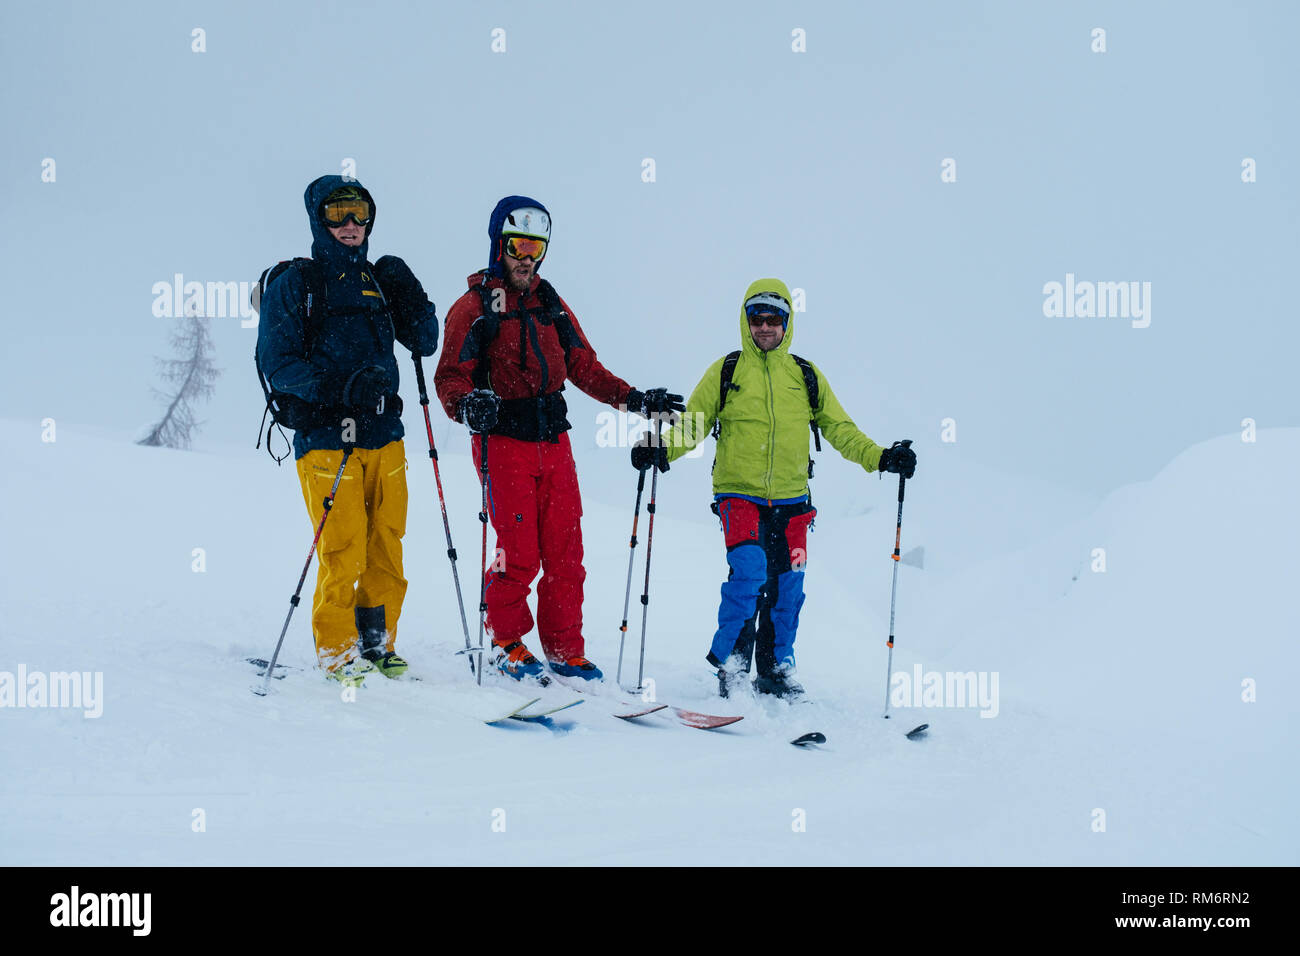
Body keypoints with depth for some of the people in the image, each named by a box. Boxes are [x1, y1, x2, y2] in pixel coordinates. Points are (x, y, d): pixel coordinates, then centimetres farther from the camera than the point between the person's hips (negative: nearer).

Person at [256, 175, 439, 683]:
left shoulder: (377, 279, 16)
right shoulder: (293, 284, 1)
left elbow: (424, 341, 16)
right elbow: (278, 364, -7)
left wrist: (407, 292, -1)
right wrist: (341, 386, -20)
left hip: (383, 434, 5)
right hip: (325, 437, -5)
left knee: (386, 549, 5)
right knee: (343, 553, -9)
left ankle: (377, 643, 19)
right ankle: (337, 653, 6)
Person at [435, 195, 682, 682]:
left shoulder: (551, 304, 16)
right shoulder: (474, 307, 0)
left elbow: (583, 365, 19)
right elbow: (451, 376, -7)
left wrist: (633, 398, 9)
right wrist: (467, 404, -29)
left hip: (553, 441, 5)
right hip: (503, 441, -5)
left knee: (566, 554, 2)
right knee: (519, 554, -6)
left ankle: (566, 651, 12)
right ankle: (506, 642, 15)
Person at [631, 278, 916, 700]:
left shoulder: (807, 376, 11)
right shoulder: (725, 371, 5)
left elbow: (838, 428, 11)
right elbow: (693, 422, 2)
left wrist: (879, 457, -2)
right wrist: (661, 448, -16)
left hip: (790, 499, 3)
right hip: (738, 493, -3)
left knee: (787, 587, 5)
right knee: (749, 572, -21)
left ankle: (777, 671, 21)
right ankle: (730, 665, -7)